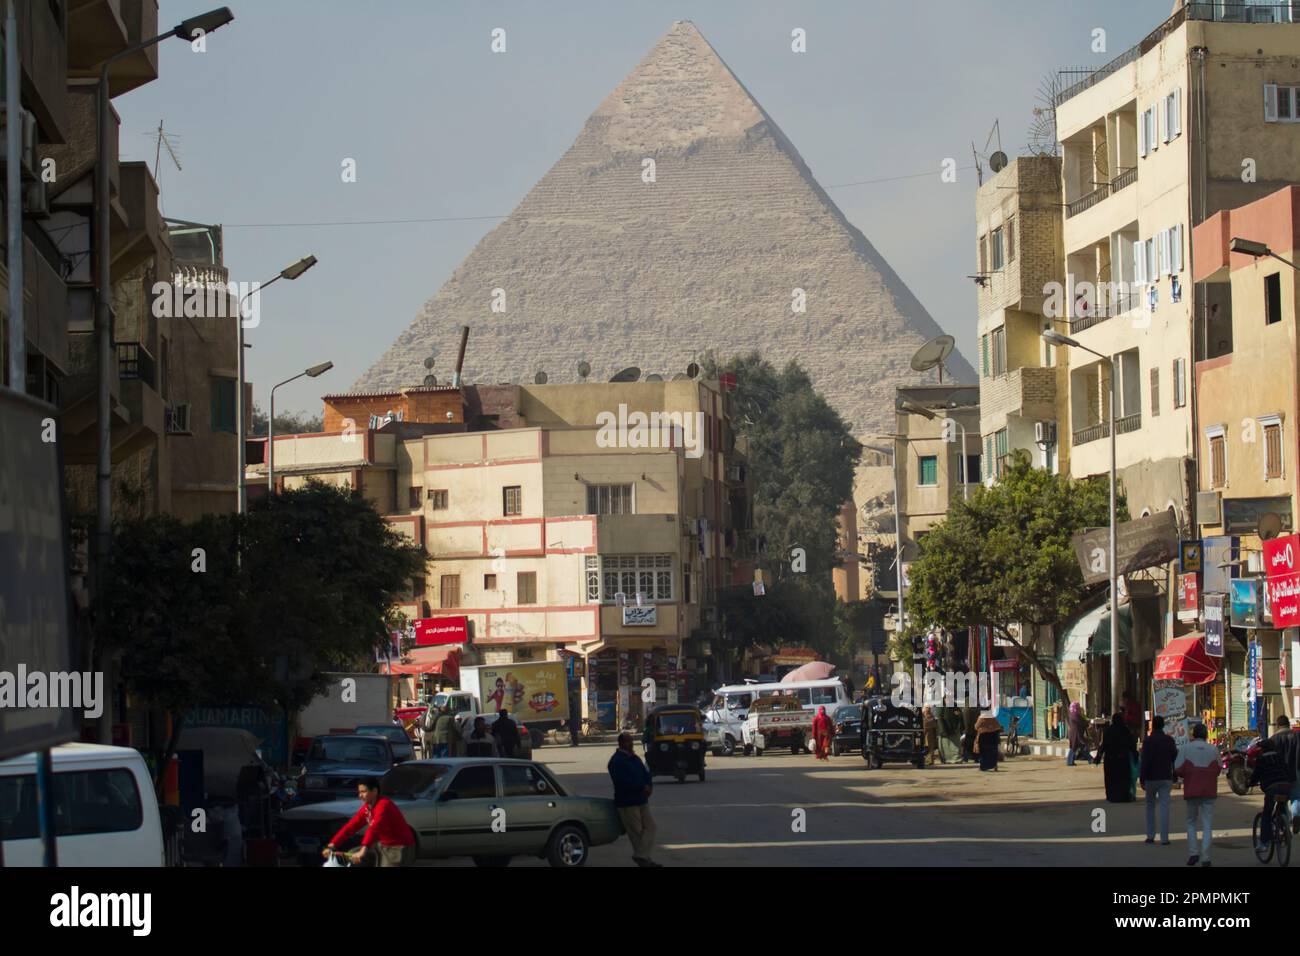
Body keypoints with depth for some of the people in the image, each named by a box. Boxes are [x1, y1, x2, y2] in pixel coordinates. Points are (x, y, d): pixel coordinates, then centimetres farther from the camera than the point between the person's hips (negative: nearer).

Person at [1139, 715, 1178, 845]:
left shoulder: (1148, 741, -10)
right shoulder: (1169, 740, 1)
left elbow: (1145, 762, -13)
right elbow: (1175, 758, 7)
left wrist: (1141, 779, -9)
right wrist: (1174, 777, 18)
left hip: (1151, 778, -2)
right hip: (1166, 778, 2)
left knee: (1150, 805, 13)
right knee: (1164, 806, 1)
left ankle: (1150, 836, 12)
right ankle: (1164, 838, -5)